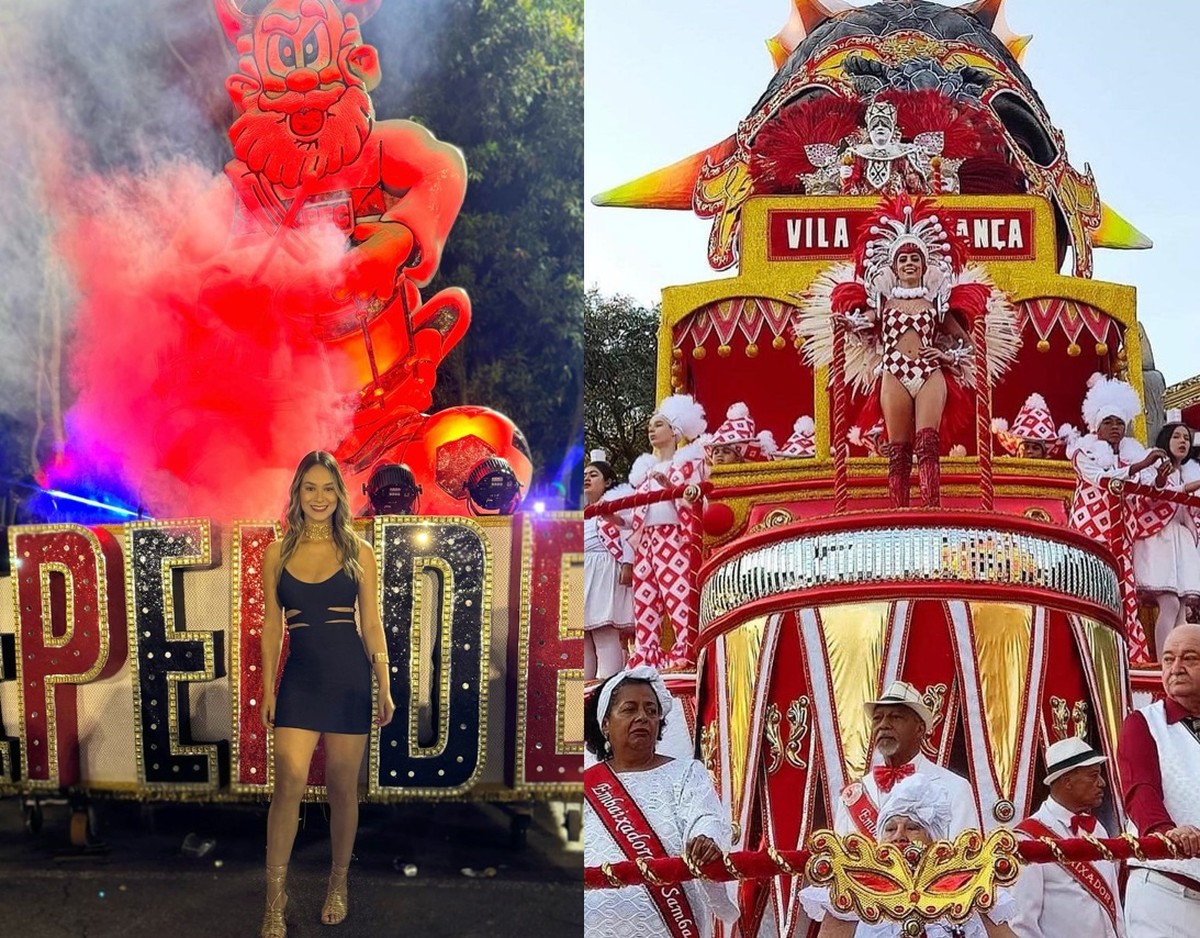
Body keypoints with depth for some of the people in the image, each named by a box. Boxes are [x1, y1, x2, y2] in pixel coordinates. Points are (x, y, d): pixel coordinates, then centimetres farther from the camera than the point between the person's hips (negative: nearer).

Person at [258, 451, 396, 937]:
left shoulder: (359, 552, 2)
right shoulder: (277, 553, 5)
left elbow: (372, 624, 3)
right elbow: (271, 625, 7)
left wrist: (384, 688, 1)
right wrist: (268, 689, 5)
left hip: (349, 677, 0)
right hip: (298, 678, 0)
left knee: (342, 787, 8)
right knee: (289, 783, -10)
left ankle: (338, 883, 27)